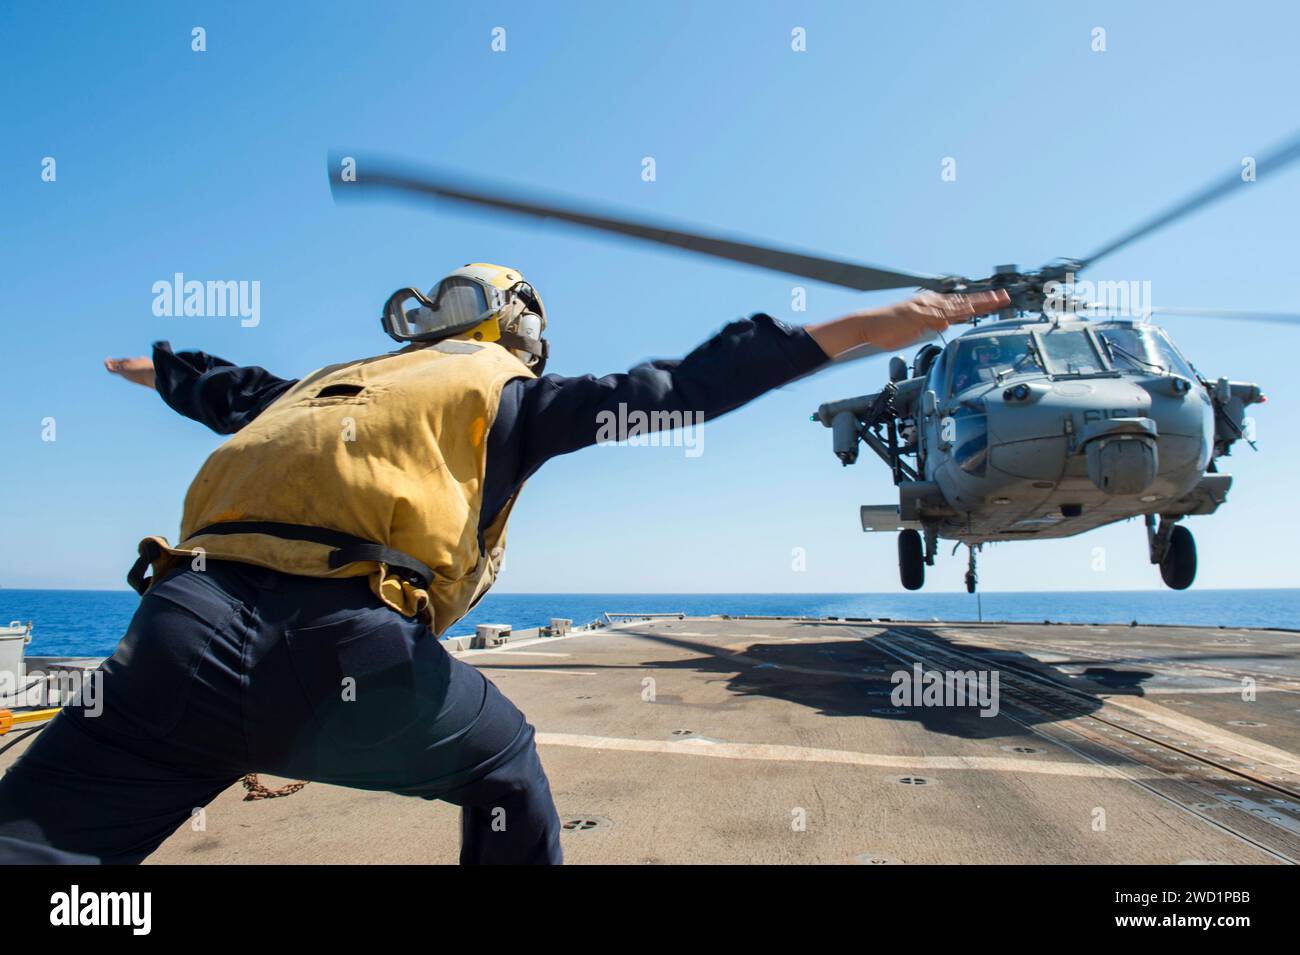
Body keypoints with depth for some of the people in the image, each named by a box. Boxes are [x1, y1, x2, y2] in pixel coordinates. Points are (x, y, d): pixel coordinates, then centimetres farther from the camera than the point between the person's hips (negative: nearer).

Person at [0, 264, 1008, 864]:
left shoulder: (335, 377, 30)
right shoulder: (506, 388, 16)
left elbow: (233, 389, 49)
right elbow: (677, 388, 7)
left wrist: (161, 368, 72)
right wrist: (866, 327, 8)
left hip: (189, 619, 4)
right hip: (347, 644, -4)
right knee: (505, 767, 22)